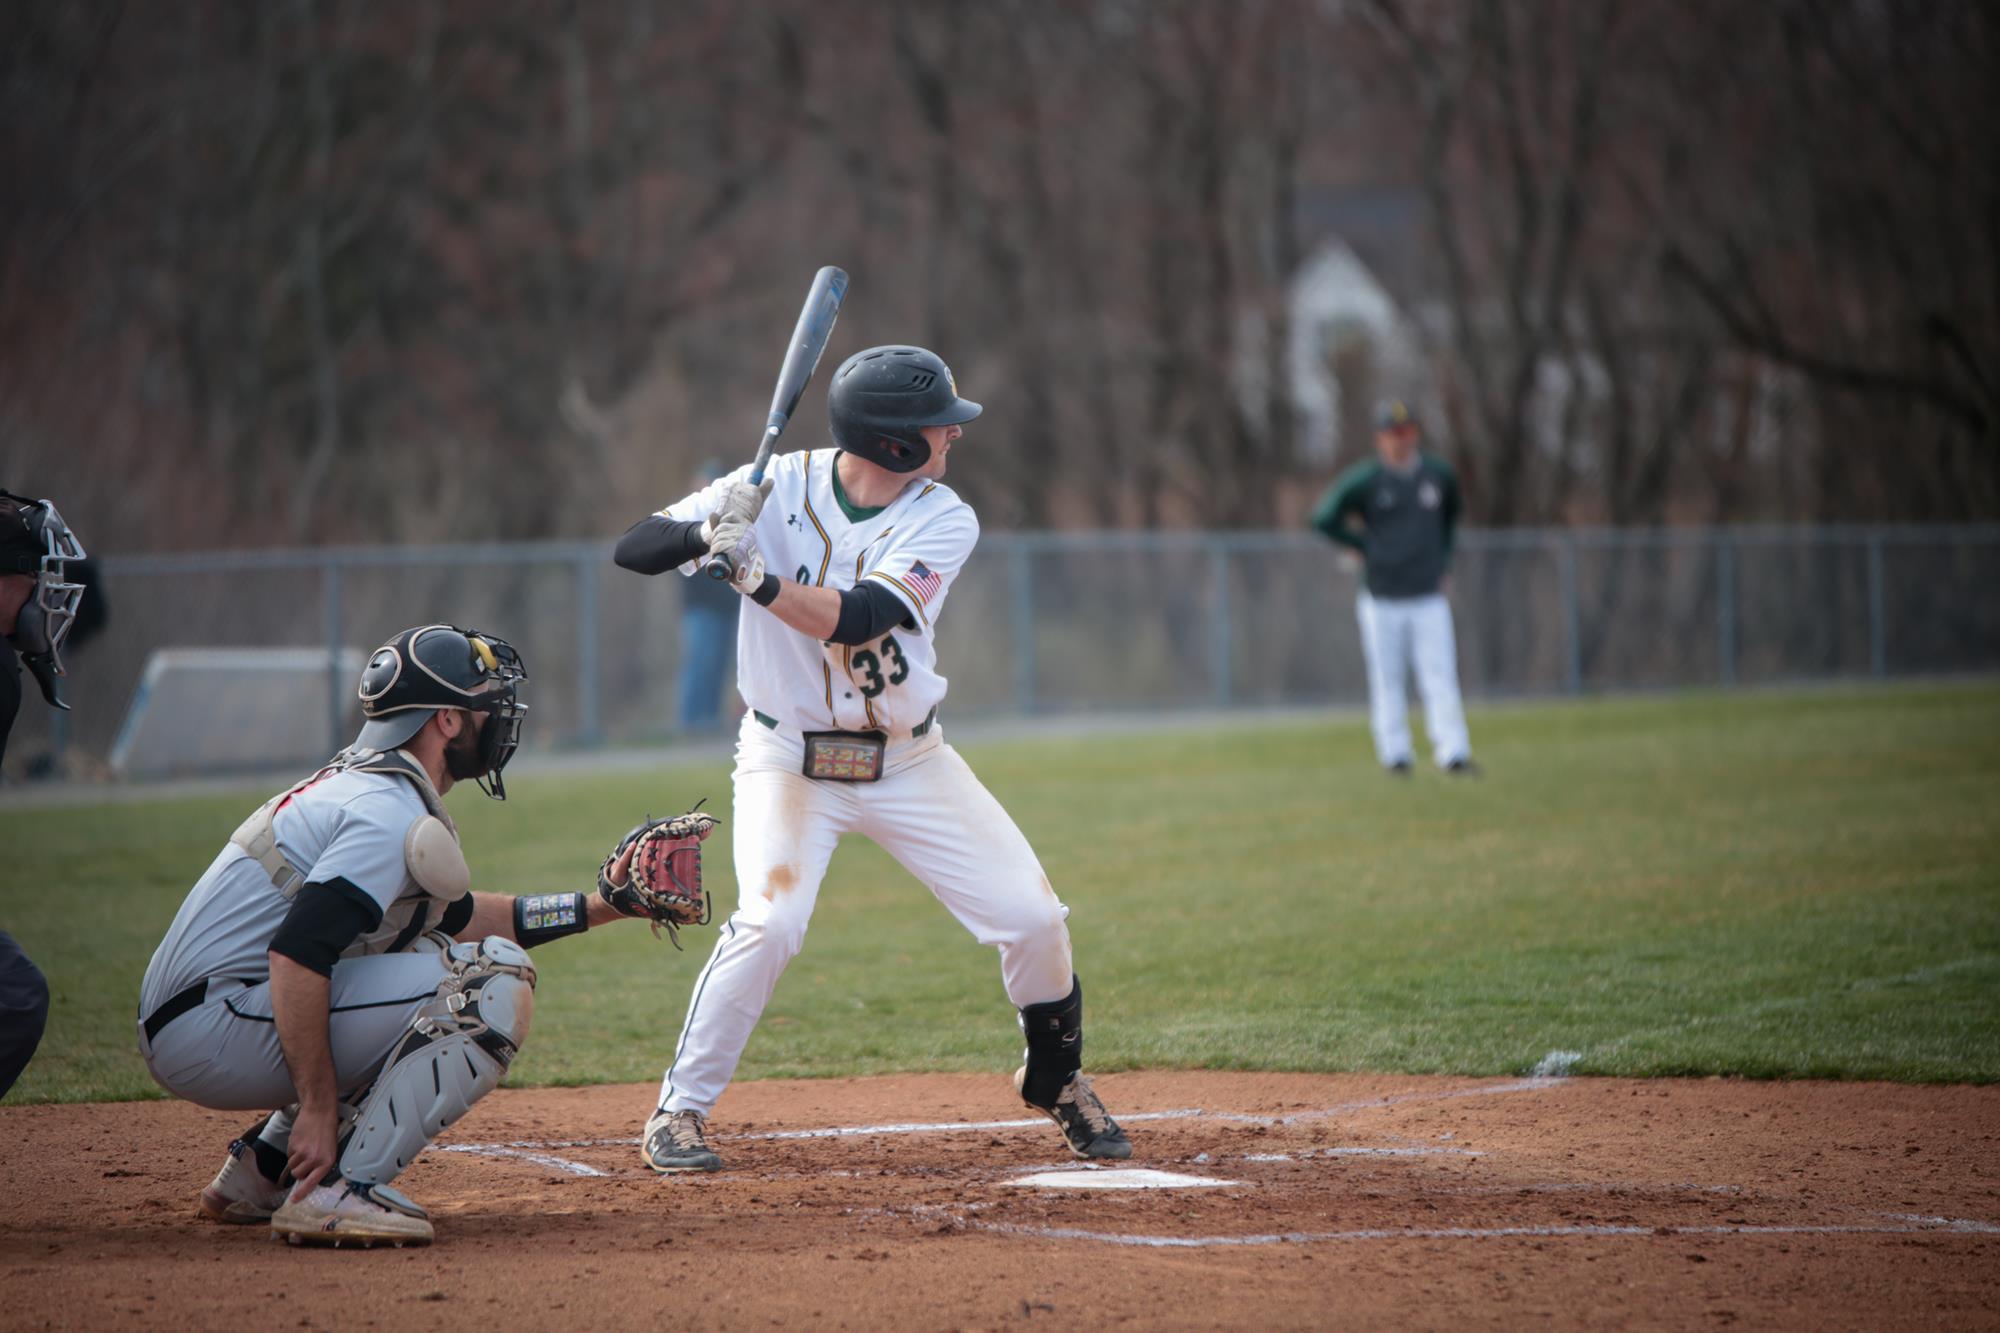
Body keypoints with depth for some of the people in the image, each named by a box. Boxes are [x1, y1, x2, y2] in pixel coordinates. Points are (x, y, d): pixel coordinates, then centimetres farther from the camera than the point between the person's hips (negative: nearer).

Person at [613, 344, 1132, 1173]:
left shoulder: (944, 521, -11)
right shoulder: (782, 487, -12)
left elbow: (858, 619, -26)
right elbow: (634, 548, -14)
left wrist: (752, 572, -37)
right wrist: (706, 532, -34)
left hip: (907, 761, 3)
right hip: (789, 755, -2)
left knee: (1031, 916, -2)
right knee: (770, 920, -24)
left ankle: (1056, 1080, 25)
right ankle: (680, 1110, -8)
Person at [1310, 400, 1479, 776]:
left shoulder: (1439, 474, 7)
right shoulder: (1364, 480, -6)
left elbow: (1450, 516, 25)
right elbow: (1324, 519, -4)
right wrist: (1366, 546, -4)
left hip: (1429, 598, 2)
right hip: (1382, 600, -2)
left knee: (1441, 677, -6)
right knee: (1388, 680, 3)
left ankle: (1453, 753, -10)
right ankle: (1395, 755, 11)